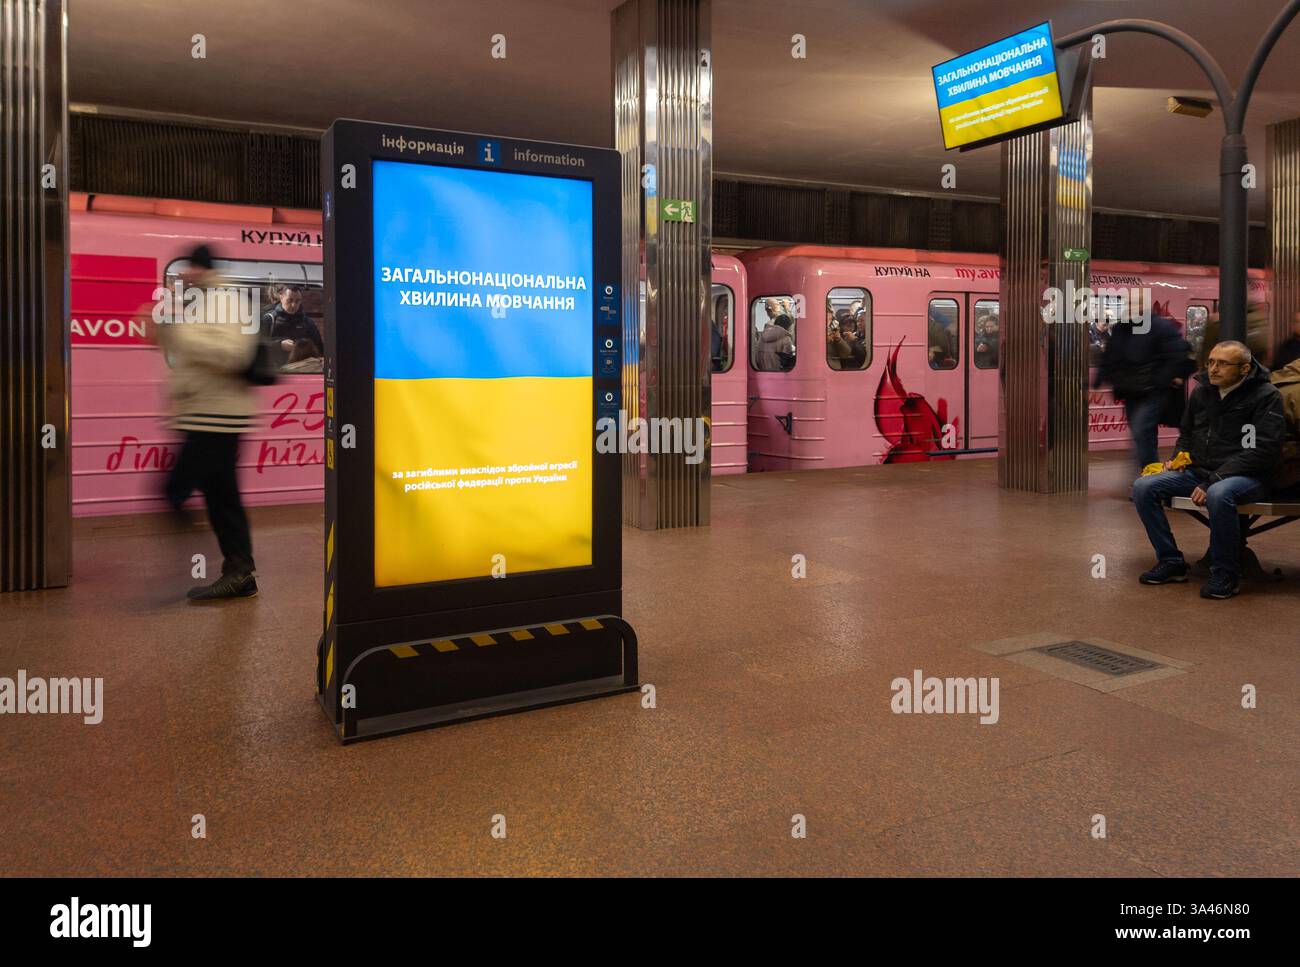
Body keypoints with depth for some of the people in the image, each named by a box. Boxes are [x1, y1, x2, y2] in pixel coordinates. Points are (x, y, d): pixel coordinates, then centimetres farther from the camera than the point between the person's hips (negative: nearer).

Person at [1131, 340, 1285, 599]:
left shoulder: (1266, 396, -7)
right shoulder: (1202, 391, 11)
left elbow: (1264, 451, -16)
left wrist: (1213, 480, -23)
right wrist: (1177, 459, 4)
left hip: (1244, 475, -6)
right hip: (1197, 471, 6)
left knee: (1218, 495, -40)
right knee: (1143, 487, -15)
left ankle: (1225, 574, -19)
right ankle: (1171, 561, -3)